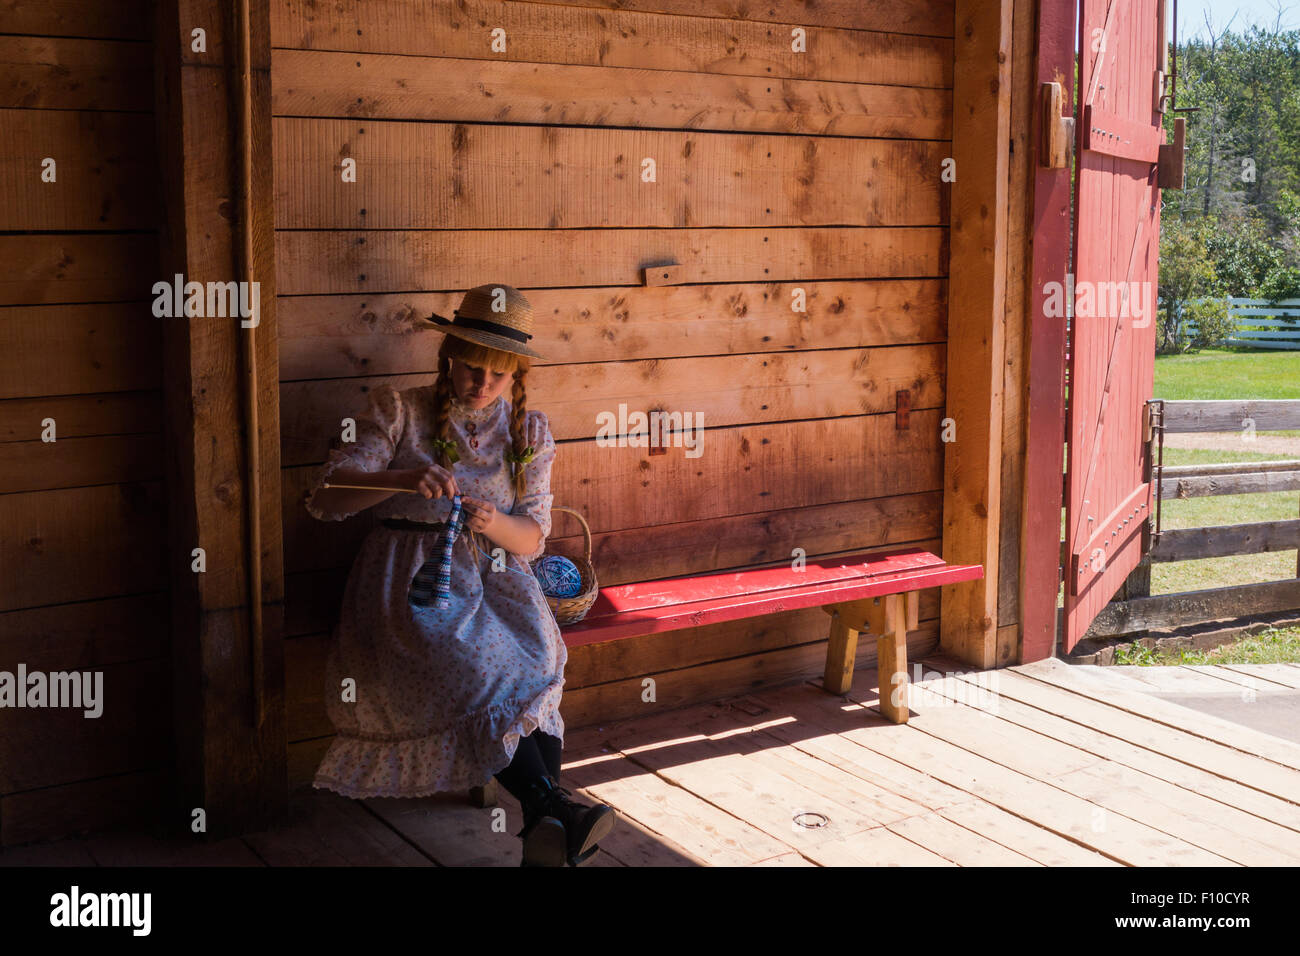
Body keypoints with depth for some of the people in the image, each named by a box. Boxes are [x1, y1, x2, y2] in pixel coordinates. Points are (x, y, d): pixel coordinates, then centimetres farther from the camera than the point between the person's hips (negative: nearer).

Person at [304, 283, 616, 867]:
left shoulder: (529, 432, 14)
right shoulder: (398, 412, 6)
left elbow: (532, 539, 9)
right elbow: (325, 496, -4)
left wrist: (494, 522, -15)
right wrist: (403, 479, -21)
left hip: (494, 575, 2)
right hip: (411, 577, -2)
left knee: (534, 655, -30)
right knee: (468, 666, -33)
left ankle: (544, 838, -39)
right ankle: (553, 809, -43)